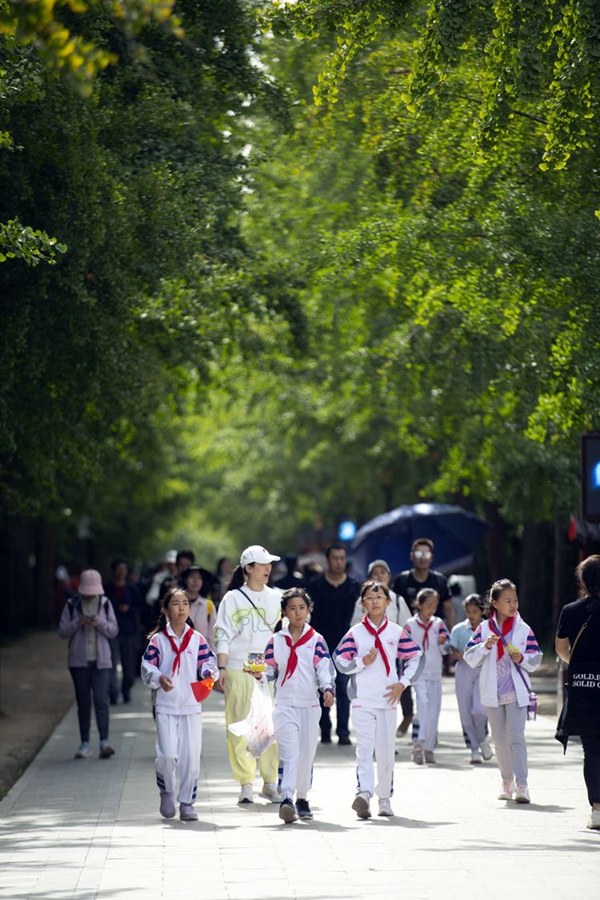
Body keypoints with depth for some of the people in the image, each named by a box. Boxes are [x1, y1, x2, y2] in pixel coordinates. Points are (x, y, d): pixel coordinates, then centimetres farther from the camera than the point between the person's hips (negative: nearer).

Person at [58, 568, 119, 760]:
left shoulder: (105, 603, 5)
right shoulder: (72, 605, 4)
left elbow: (114, 630, 4)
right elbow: (62, 631, 1)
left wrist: (100, 623, -15)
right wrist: (78, 623, -16)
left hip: (101, 660, -1)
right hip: (79, 661, 1)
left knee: (101, 701, -12)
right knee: (83, 704, 5)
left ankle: (104, 742, -19)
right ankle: (85, 744, 11)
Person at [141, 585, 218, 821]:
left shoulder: (197, 639, 6)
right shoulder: (158, 640, 1)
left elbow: (207, 662, 6)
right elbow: (147, 667, 0)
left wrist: (209, 673, -16)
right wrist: (159, 678, -19)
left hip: (191, 705, 2)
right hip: (165, 705, -2)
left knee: (191, 756, -1)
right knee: (168, 755, -10)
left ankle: (187, 802, 11)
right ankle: (167, 792, 17)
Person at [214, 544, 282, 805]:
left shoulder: (276, 598, 12)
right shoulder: (233, 598, 3)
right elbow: (223, 637, -1)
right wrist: (222, 668, -11)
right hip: (238, 672, -2)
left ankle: (270, 783, 7)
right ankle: (245, 784, 3)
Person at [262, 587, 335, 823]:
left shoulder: (316, 640, 3)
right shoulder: (276, 640, 6)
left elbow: (324, 668, -6)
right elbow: (271, 670, 10)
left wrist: (328, 689, -23)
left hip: (310, 705, 1)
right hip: (284, 704, -1)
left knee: (306, 754, 9)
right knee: (289, 752, -14)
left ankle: (302, 798, 25)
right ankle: (286, 799, -24)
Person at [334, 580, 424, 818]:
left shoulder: (396, 632, 6)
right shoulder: (355, 632, 3)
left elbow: (415, 658, 12)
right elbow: (340, 660, 1)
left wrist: (402, 683, 2)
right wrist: (362, 662, -15)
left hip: (388, 700, 2)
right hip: (362, 701, -2)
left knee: (386, 751, 6)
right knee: (365, 748, -14)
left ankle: (384, 797, 18)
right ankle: (364, 792, -26)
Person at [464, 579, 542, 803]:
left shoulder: (523, 629, 1)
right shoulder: (484, 628, 3)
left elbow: (536, 659, 5)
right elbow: (469, 658, 1)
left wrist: (522, 659, -14)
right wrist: (485, 646, -14)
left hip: (516, 692, -2)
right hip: (493, 692, 2)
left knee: (516, 736, -13)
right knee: (499, 740, 11)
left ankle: (521, 784, -16)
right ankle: (507, 781, 25)